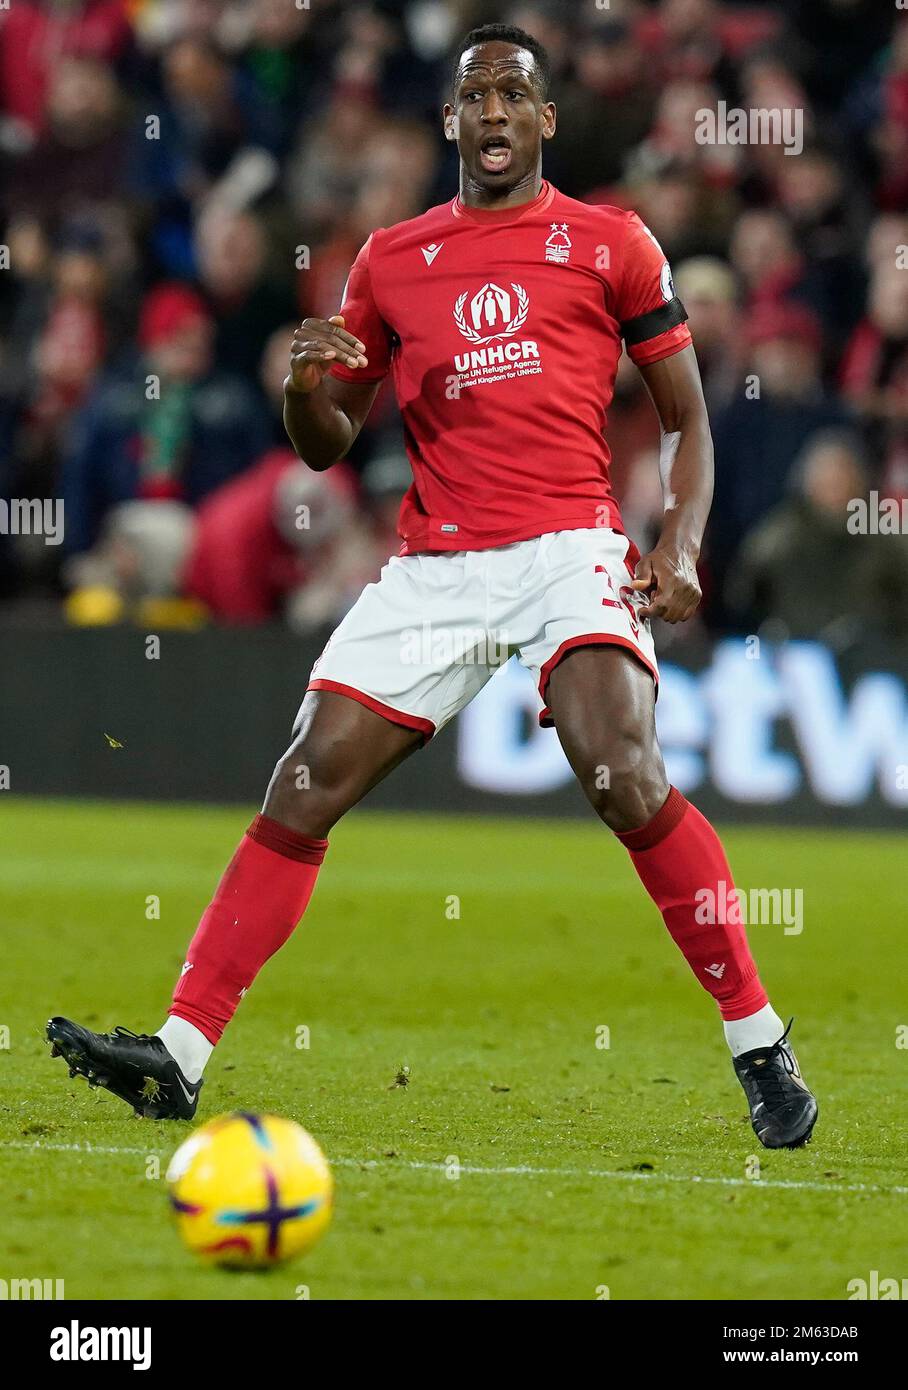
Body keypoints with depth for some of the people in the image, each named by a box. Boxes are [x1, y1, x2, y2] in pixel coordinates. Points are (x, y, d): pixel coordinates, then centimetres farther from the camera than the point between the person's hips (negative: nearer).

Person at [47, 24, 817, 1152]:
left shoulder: (609, 243, 8)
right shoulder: (389, 261, 15)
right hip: (431, 568, 4)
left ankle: (761, 1047, -14)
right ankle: (180, 1054, -4)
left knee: (625, 780, -25)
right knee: (301, 792, -6)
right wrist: (308, 386, -5)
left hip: (565, 548, -3)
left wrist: (680, 546, -6)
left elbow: (686, 419, 11)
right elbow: (323, 447, 19)